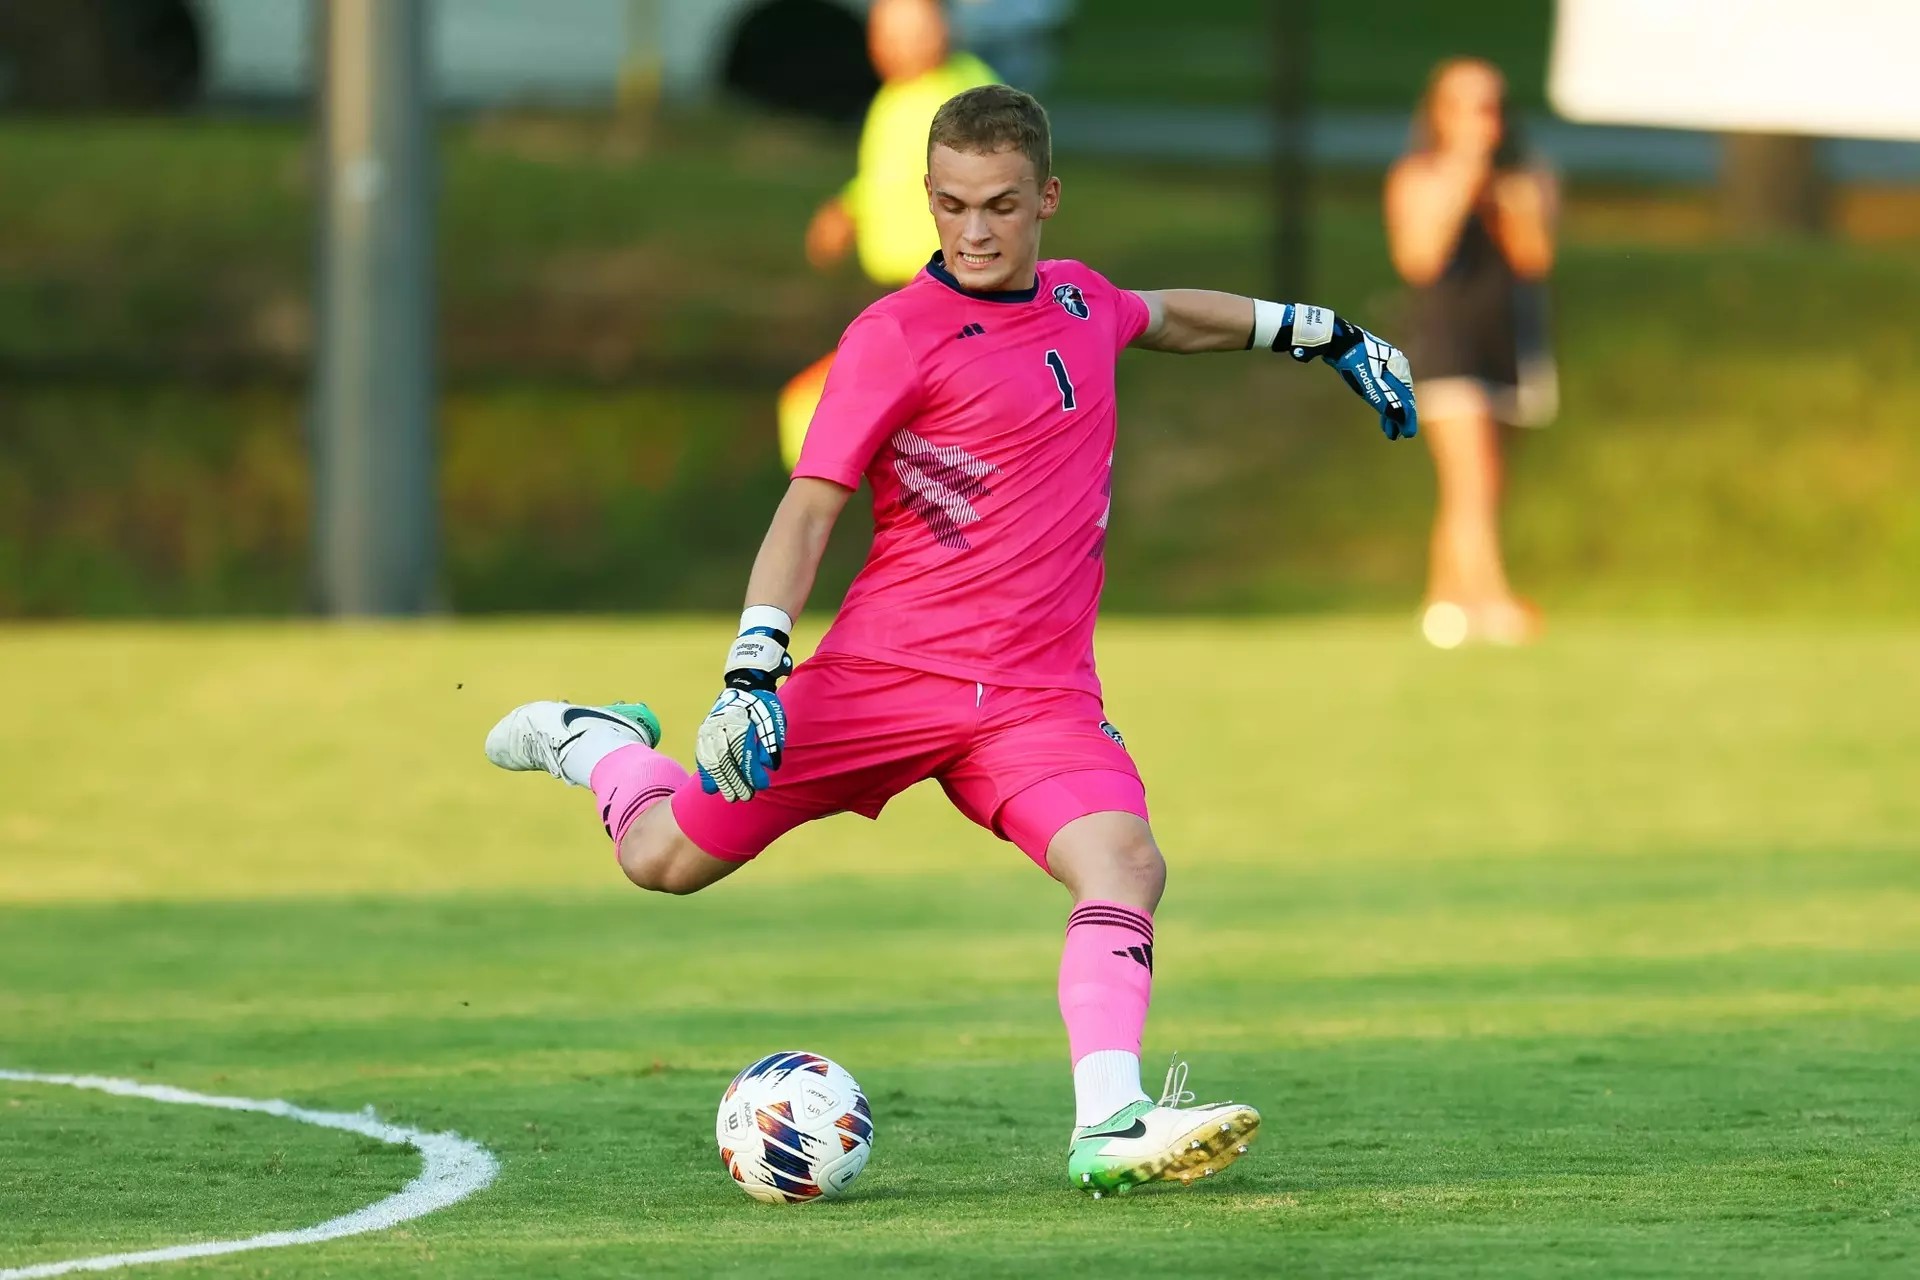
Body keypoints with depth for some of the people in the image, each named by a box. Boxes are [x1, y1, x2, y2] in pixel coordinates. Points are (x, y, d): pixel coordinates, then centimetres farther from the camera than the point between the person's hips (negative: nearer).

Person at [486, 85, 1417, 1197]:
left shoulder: (1081, 302, 11)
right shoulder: (896, 338, -8)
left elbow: (1168, 317, 37)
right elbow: (809, 509, -11)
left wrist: (1323, 334, 43)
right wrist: (754, 669, -23)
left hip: (1039, 696, 4)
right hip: (883, 674, -4)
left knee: (1128, 862, -24)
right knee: (667, 858, 0)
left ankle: (1110, 1126, -32)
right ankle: (594, 744, 33)